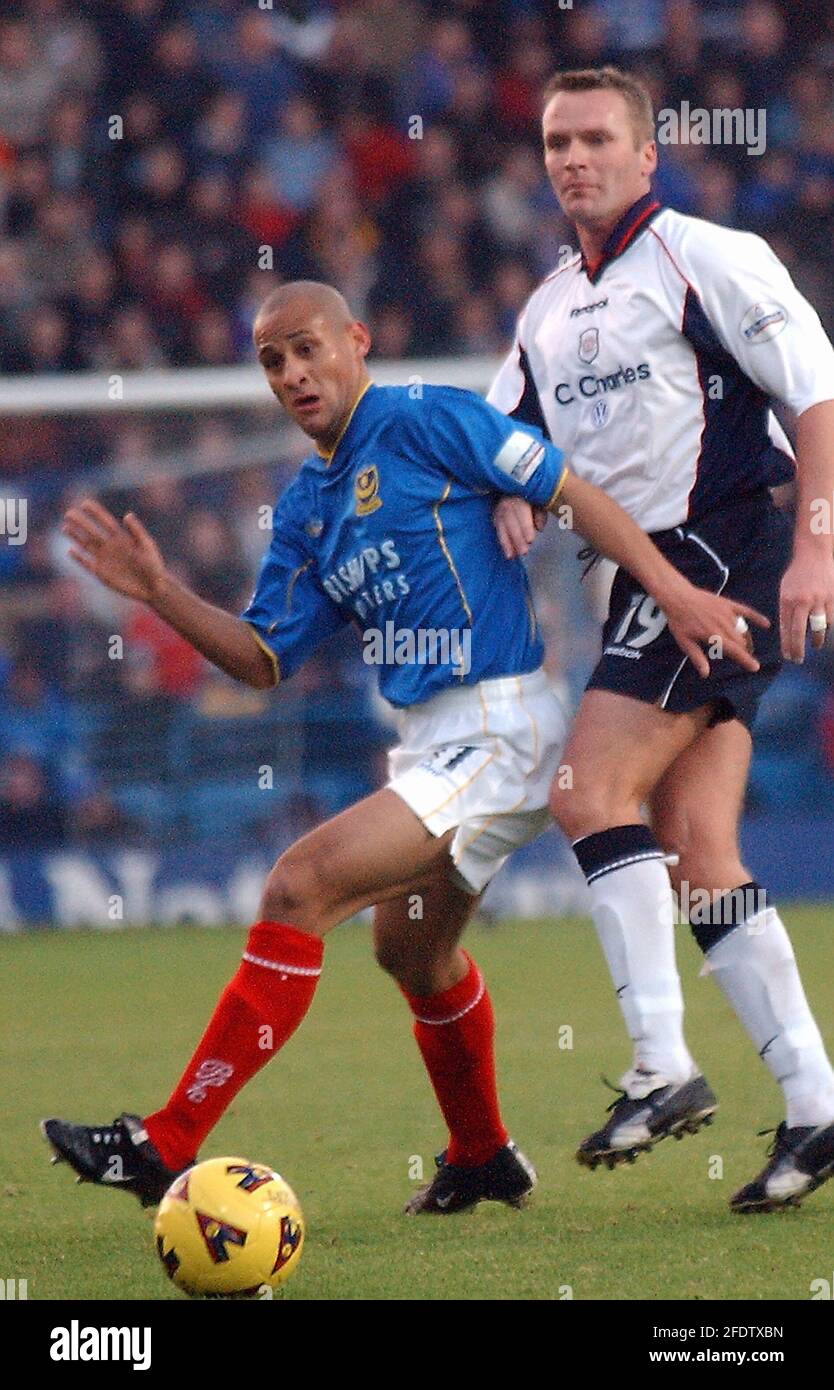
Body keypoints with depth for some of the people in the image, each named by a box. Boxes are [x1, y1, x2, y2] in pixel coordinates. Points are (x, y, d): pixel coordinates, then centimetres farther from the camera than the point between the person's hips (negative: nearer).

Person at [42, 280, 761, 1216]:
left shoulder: (426, 423, -9)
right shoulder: (305, 509, 14)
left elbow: (573, 494, -9)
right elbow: (264, 659, 13)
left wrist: (673, 590, -17)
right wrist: (158, 594, 1)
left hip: (495, 733, -10)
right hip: (430, 740, 10)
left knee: (300, 886, -19)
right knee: (411, 948, 27)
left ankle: (166, 1146, -20)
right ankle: (483, 1158, 50)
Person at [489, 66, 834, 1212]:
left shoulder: (708, 259, -5)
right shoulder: (548, 311, 18)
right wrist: (512, 493, 1)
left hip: (723, 548, -8)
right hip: (651, 573, 8)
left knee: (592, 786, -18)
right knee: (694, 850, 2)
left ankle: (664, 1066, -18)